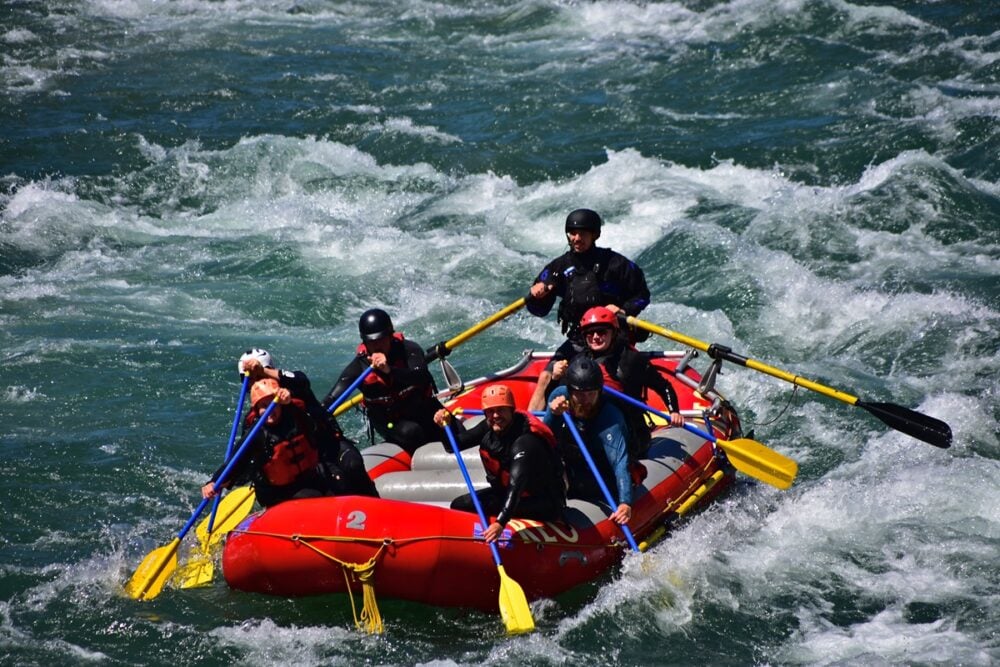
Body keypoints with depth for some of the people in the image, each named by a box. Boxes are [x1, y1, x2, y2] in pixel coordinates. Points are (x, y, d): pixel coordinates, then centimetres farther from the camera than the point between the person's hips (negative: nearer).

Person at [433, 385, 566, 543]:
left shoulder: (526, 440, -31)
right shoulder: (489, 427, -7)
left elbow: (516, 485, -41)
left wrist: (500, 522, -50)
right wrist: (446, 423, -17)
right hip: (506, 493, 7)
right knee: (459, 506, -4)